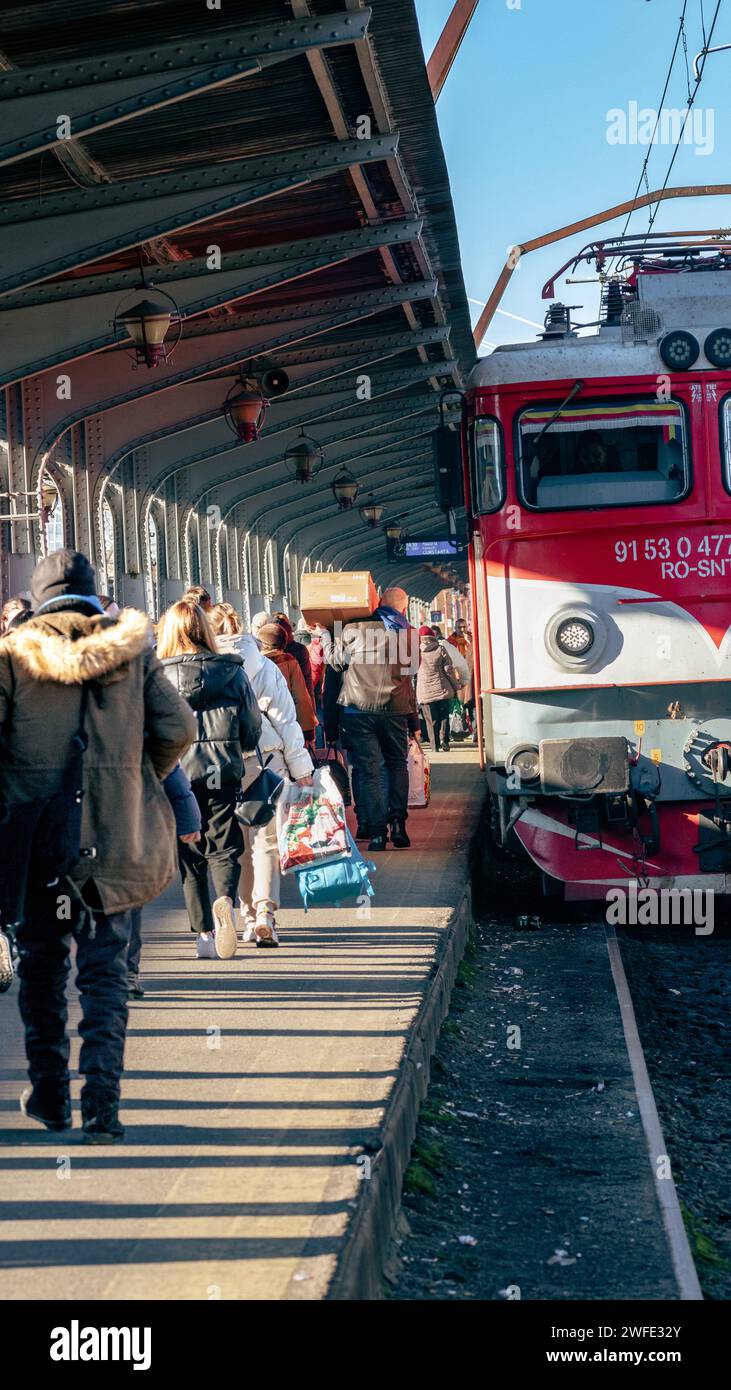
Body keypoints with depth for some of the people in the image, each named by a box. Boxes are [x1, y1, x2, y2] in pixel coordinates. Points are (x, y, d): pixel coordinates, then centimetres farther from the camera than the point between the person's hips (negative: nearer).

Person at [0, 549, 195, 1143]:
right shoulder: (132, 650, 1)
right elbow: (178, 728, -1)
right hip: (114, 833, 1)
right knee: (105, 970, 6)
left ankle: (50, 1095, 23)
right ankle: (102, 1110, -4)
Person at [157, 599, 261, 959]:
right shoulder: (232, 671, 0)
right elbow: (252, 728, 6)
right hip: (223, 774, 0)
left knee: (190, 855, 9)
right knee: (223, 849, 9)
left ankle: (204, 933, 8)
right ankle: (225, 900, -21)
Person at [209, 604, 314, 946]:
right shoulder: (265, 667, -1)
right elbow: (285, 720, -1)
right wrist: (301, 769, 4)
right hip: (265, 762, -1)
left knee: (239, 843, 12)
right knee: (266, 840, 0)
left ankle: (250, 918, 16)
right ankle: (265, 910, -18)